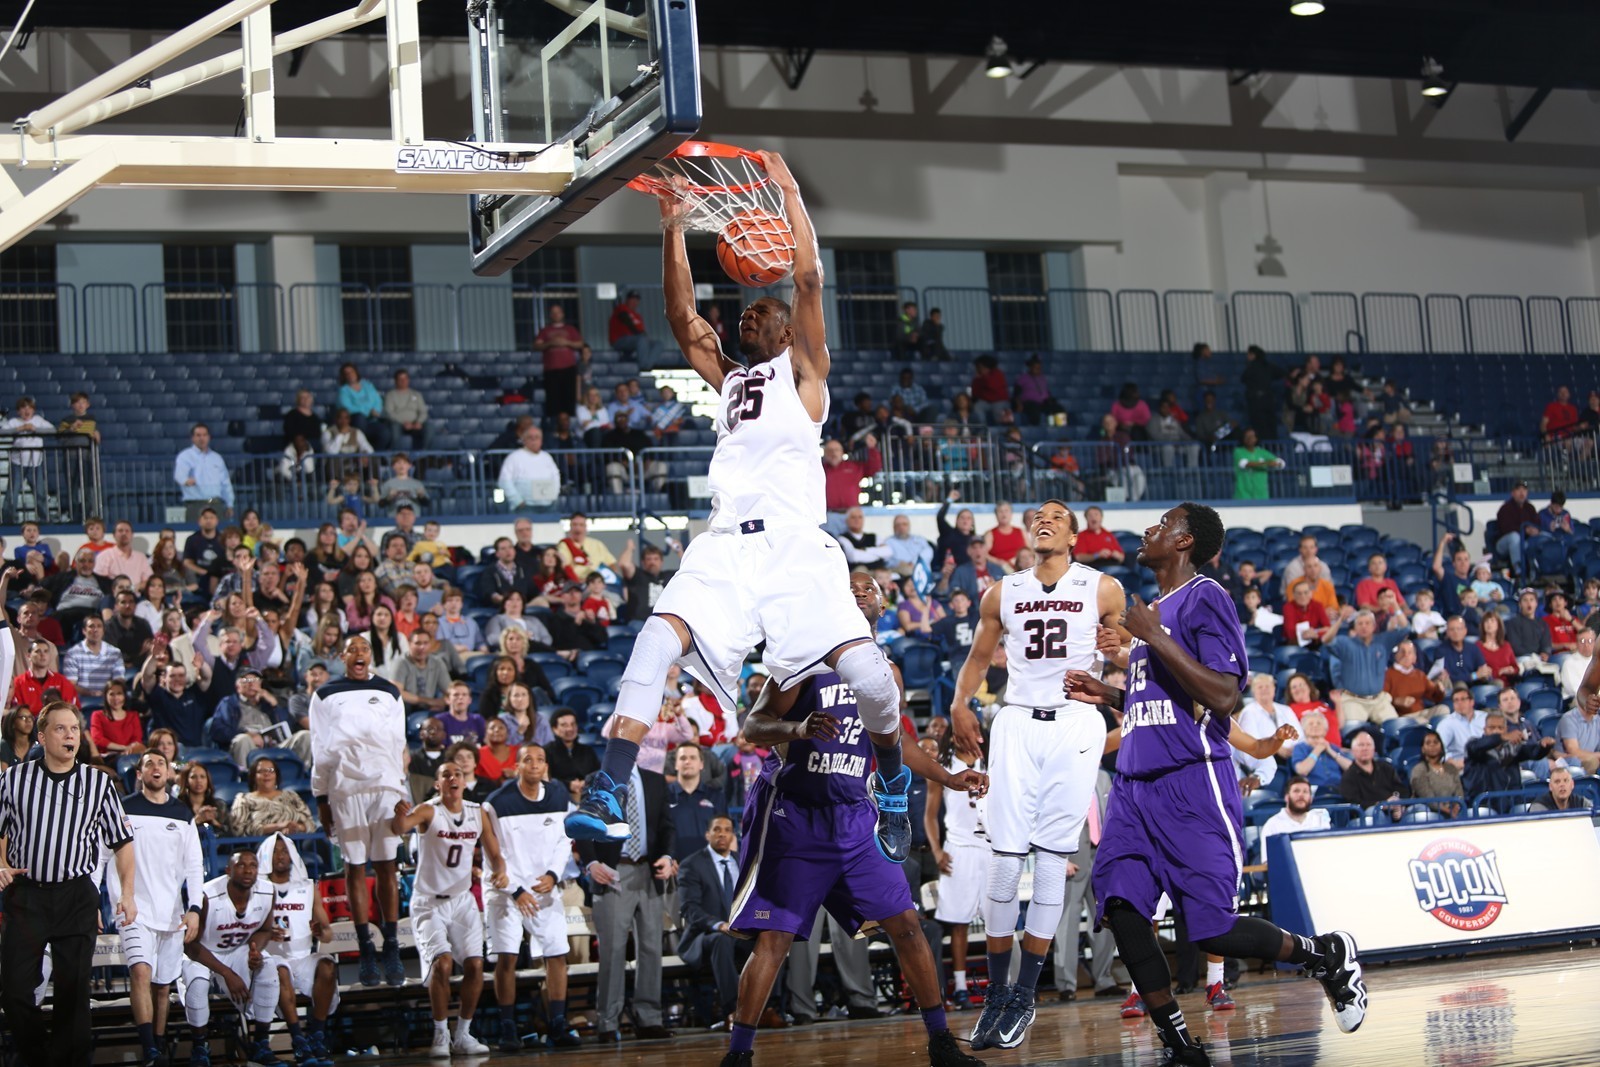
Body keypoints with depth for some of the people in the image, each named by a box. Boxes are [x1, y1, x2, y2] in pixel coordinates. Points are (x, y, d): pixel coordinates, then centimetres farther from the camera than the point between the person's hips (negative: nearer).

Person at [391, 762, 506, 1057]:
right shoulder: (428, 811, -13)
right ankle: (441, 1035, -6)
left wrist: (500, 872, -14)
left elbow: (494, 855, 9)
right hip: (429, 902, -4)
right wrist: (400, 815, -57)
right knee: (442, 963, -20)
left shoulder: (478, 814, 2)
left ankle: (463, 1035, 9)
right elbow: (400, 828, -33)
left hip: (463, 900, 5)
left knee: (475, 965, -5)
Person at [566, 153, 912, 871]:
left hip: (794, 544, -4)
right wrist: (673, 229, 13)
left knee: (864, 670, -18)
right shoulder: (728, 377, 28)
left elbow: (808, 278, 4)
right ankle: (606, 794, -27)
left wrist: (788, 189, 5)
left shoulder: (802, 368, 15)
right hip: (725, 546, 4)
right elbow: (681, 316, 18)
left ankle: (893, 783, 12)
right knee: (656, 642, -20)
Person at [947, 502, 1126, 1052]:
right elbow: (978, 656, 20)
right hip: (1017, 723, 2)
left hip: (1076, 724, -2)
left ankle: (1024, 996, 3)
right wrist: (960, 703, 4)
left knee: (1052, 860, -4)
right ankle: (995, 994, 5)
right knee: (1004, 858, -5)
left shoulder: (1102, 589, 6)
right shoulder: (1002, 594, 13)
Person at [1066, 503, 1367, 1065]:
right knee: (1122, 908, -7)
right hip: (1135, 783, 8)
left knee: (1214, 930, -8)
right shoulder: (1153, 609, 21)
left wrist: (1156, 638, -17)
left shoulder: (1205, 598, -7)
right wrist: (1107, 694, 18)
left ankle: (1325, 954, 17)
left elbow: (1223, 698, -18)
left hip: (1190, 783, -8)